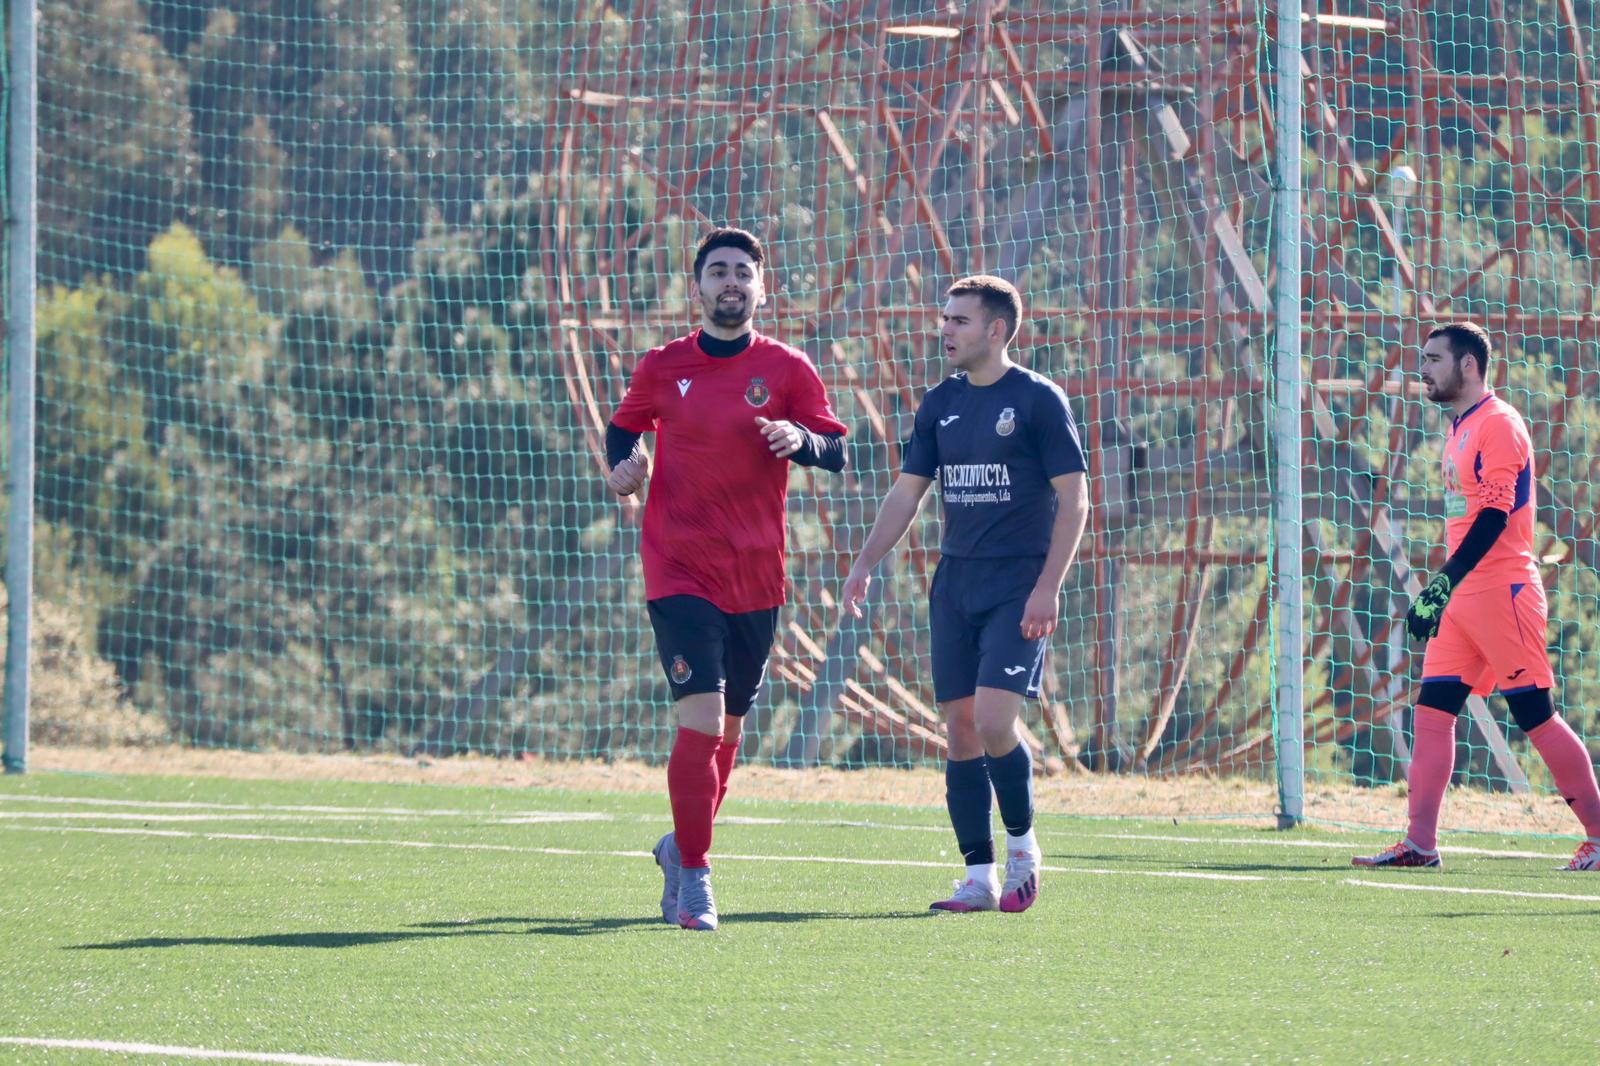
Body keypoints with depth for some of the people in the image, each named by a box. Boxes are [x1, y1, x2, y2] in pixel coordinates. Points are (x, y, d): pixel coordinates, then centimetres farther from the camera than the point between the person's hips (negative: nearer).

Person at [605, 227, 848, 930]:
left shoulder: (787, 369, 2)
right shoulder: (663, 368, 2)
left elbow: (836, 454, 0)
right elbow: (624, 426, 17)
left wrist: (801, 439, -22)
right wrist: (623, 466, -5)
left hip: (756, 577, 2)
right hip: (680, 573, -2)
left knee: (728, 728, 13)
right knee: (701, 720, -16)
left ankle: (682, 847, 37)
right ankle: (694, 876, -7)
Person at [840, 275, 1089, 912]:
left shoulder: (1038, 400, -6)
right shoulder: (941, 404, 11)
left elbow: (1074, 498, -8)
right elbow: (907, 491, 16)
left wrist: (1048, 586, -15)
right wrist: (865, 565, 6)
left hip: (1019, 590, -6)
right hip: (955, 587, 6)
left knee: (993, 721, -16)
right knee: (961, 729, 2)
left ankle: (1023, 846, 5)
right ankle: (980, 877, 6)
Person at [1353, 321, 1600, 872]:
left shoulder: (1498, 424, -11)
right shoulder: (1461, 429, 18)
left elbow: (1494, 515, -20)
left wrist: (1443, 584, -26)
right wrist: (1441, 588, 21)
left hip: (1502, 591, -9)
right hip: (1462, 597, 9)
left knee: (1535, 715, -6)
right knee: (1431, 708, 2)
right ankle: (1420, 843, 0)